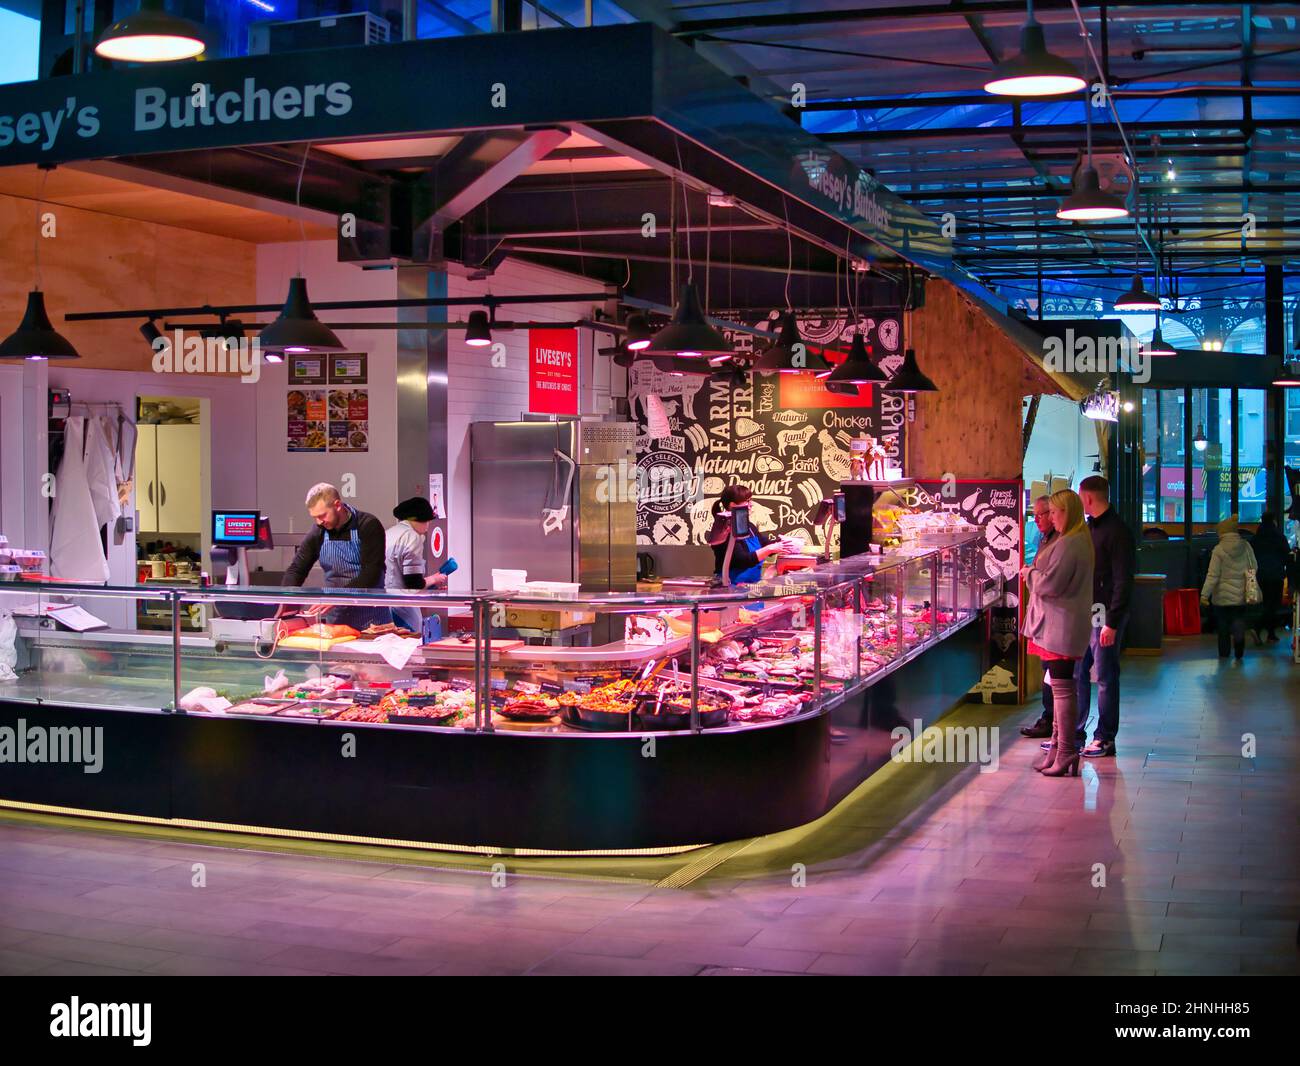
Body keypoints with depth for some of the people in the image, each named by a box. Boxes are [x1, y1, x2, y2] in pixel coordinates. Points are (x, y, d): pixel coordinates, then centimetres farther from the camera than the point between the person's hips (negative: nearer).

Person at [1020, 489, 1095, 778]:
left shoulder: (1069, 545, -19)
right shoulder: (1079, 541, 16)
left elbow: (1050, 584, -21)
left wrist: (1029, 574, -4)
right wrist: (1034, 573, 6)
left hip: (1061, 627, -11)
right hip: (1056, 626, 11)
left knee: (1062, 688, -8)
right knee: (1060, 687, 15)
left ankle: (1066, 753, -5)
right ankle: (1059, 747, 22)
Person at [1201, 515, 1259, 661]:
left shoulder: (1219, 550, -12)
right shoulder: (1246, 547, -3)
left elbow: (1213, 575, -13)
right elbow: (1254, 568, 7)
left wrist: (1204, 594, -10)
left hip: (1223, 596, -2)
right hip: (1242, 594, 2)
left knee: (1223, 627, 11)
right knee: (1239, 624, 6)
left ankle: (1224, 655, 19)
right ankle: (1239, 654, -3)